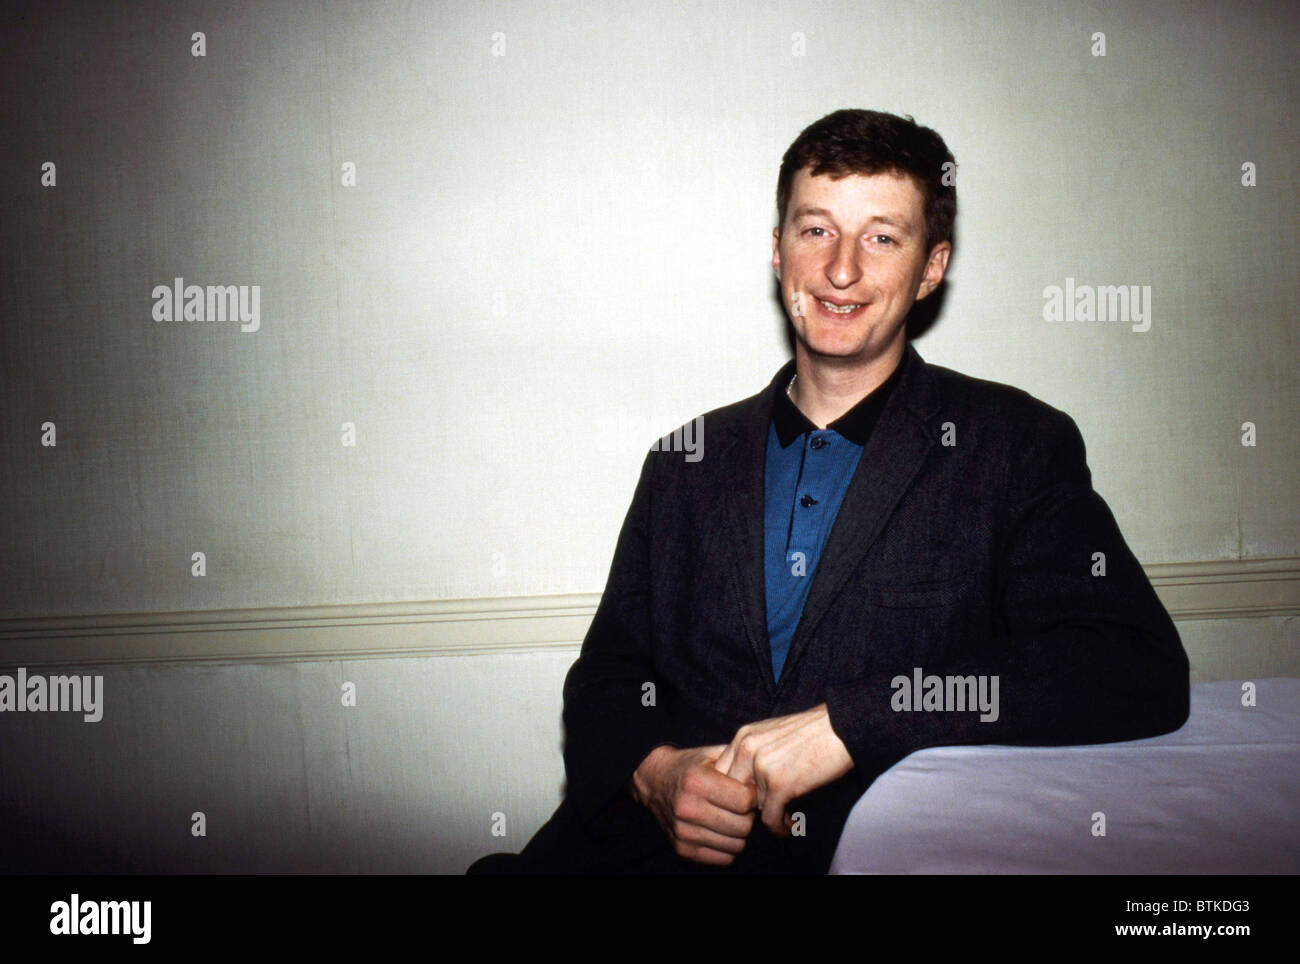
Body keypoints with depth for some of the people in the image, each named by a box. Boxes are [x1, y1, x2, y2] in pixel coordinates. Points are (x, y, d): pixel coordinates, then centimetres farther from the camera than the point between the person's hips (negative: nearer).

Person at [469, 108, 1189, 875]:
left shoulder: (1017, 445, 1)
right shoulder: (689, 462, 12)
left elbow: (1144, 674, -11)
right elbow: (604, 677, 14)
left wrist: (848, 721, -18)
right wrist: (655, 773, -9)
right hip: (664, 842, 3)